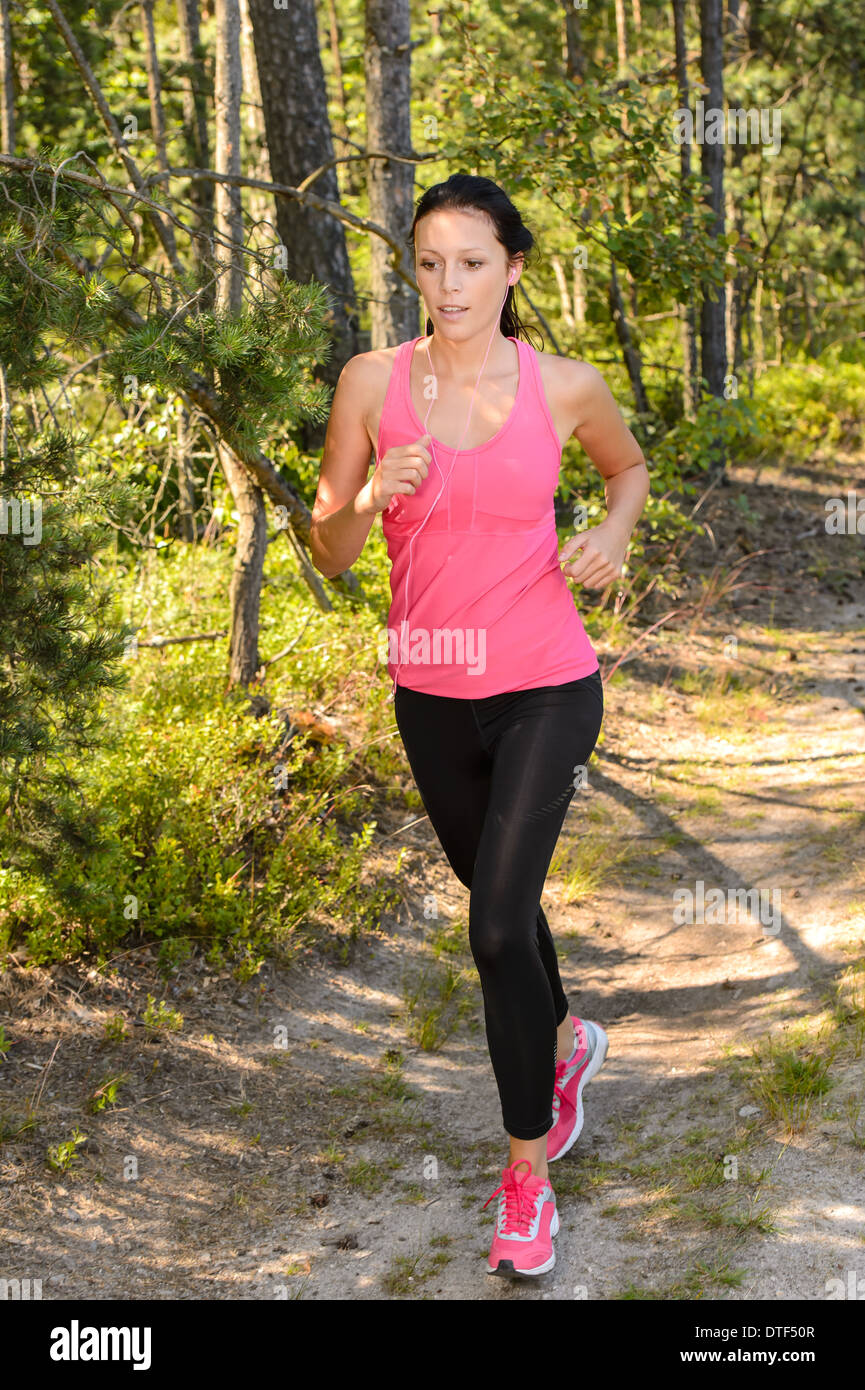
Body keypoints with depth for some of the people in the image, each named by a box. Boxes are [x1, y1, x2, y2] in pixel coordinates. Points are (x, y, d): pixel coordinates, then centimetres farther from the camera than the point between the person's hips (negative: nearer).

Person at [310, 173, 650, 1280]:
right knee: (497, 896, 22)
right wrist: (373, 495, -21)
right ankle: (563, 1043, 52)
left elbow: (628, 465, 16)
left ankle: (526, 1166, 3)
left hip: (545, 688, -3)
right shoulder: (372, 382, -5)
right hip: (430, 692, 3)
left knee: (498, 924, -13)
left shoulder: (565, 386, -6)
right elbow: (327, 555, -1)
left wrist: (614, 535, -5)